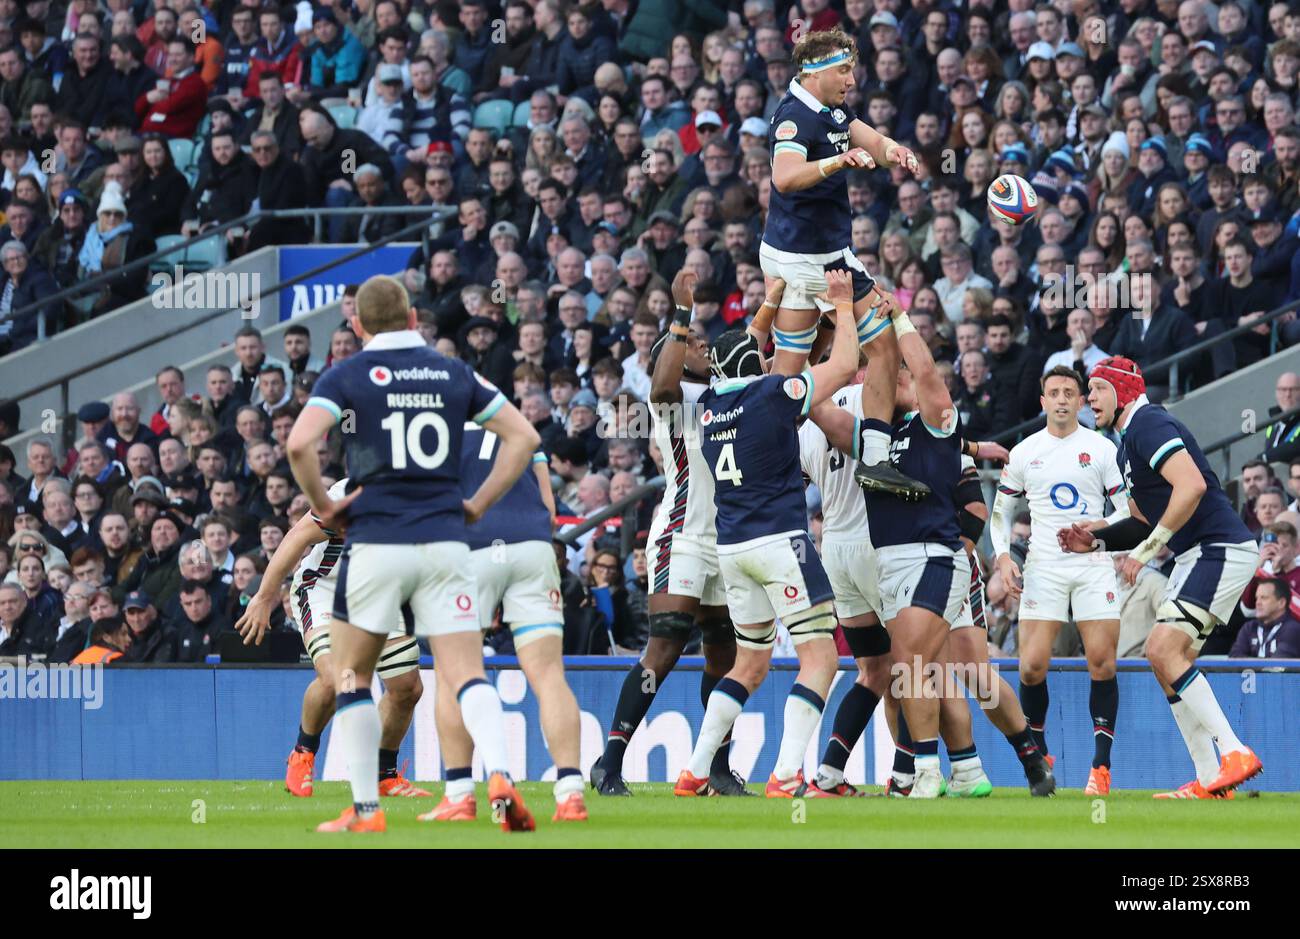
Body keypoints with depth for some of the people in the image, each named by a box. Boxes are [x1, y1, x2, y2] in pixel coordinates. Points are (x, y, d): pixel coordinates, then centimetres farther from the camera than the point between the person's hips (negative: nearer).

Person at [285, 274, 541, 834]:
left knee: (352, 677, 14)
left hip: (376, 541, -2)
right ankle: (499, 777, -27)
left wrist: (322, 506, -1)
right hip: (445, 541, 2)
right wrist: (479, 504, 13)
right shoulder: (453, 374, 10)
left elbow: (299, 443, -15)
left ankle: (365, 809, 10)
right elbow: (523, 436, 11)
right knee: (468, 675, -1)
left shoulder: (348, 375, -1)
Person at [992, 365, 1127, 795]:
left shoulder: (1102, 449, 4)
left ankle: (1101, 765, -2)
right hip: (1043, 567, 1)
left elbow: (1129, 509, 5)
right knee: (1032, 666, -9)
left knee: (1102, 664, -8)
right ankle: (1039, 755, 11)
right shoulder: (1024, 452, 9)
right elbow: (1000, 510, 16)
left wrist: (1102, 527, -15)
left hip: (1093, 564, -1)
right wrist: (1003, 556, 2)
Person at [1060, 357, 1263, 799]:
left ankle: (1235, 752, -22)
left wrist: (1146, 549, -21)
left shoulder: (1148, 424, -11)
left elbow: (1192, 485, -25)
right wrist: (1096, 539, 15)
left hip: (1220, 548, -11)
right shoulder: (1127, 443, 21)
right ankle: (1209, 781, 8)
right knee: (1168, 662, 8)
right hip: (1196, 556, 11)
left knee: (1163, 649, -19)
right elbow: (1147, 519, 30)